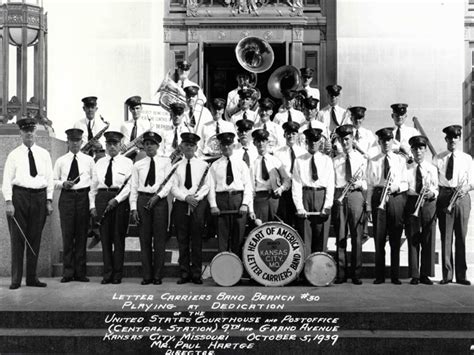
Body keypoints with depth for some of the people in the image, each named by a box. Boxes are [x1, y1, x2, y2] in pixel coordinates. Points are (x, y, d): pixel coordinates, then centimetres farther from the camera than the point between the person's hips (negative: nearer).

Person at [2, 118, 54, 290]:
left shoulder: (44, 154, 11)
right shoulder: (14, 155, 4)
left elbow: (50, 178, 11)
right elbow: (7, 180, 1)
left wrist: (49, 200, 3)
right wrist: (8, 202, -8)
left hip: (39, 197, 3)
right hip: (19, 195, -2)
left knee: (35, 239, 6)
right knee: (17, 238, -2)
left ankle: (32, 277, 14)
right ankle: (16, 279, 3)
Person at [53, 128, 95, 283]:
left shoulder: (89, 160, 10)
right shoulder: (61, 161, 10)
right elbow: (54, 181, 11)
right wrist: (63, 184, -9)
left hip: (83, 196, 0)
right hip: (67, 197, 0)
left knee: (82, 235, 2)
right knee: (67, 235, -2)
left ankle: (80, 272, 8)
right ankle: (68, 272, 5)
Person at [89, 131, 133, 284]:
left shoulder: (127, 162, 4)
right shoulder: (99, 163, 15)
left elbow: (129, 185, -4)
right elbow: (93, 186, 14)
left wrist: (117, 199, -15)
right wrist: (92, 205, 5)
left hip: (120, 200, -3)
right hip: (102, 199, 3)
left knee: (118, 237, 0)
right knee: (105, 237, 3)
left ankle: (117, 273, 7)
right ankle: (107, 273, 9)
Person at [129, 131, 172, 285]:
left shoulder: (165, 162, 8)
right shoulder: (138, 165, 12)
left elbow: (168, 184, 1)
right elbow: (133, 188, 9)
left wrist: (157, 196, -15)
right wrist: (133, 208, 0)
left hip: (160, 200, -1)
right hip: (143, 200, 1)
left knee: (159, 239, -1)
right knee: (145, 239, 2)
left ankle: (158, 275, 5)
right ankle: (147, 275, 8)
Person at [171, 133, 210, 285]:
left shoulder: (203, 165, 8)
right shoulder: (176, 166, 9)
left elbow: (206, 186, 2)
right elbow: (173, 188, 3)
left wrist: (196, 197, -12)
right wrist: (186, 197, -12)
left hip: (199, 203, -1)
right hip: (181, 204, 1)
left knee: (197, 240, 0)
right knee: (182, 240, 3)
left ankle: (196, 273, 5)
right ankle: (184, 273, 9)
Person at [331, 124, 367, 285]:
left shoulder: (361, 159, 13)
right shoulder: (334, 161, 15)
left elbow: (367, 182, 9)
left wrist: (360, 184, -12)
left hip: (356, 195, -1)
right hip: (338, 197, 1)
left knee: (357, 236, -3)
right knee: (340, 236, -1)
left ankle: (356, 274, 2)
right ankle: (341, 273, 3)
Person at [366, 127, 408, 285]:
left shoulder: (400, 160, 10)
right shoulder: (373, 162, 10)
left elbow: (406, 183, 8)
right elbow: (370, 185, 7)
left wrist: (397, 187, -14)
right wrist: (369, 206, 1)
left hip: (397, 197, 0)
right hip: (378, 198, 0)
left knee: (395, 239, 0)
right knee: (379, 239, 0)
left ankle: (395, 275, 7)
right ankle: (379, 276, 7)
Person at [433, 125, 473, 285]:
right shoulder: (438, 159, 11)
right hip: (444, 197, 0)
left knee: (461, 237, 1)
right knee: (446, 237, 0)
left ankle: (461, 275, 5)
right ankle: (447, 274, 5)